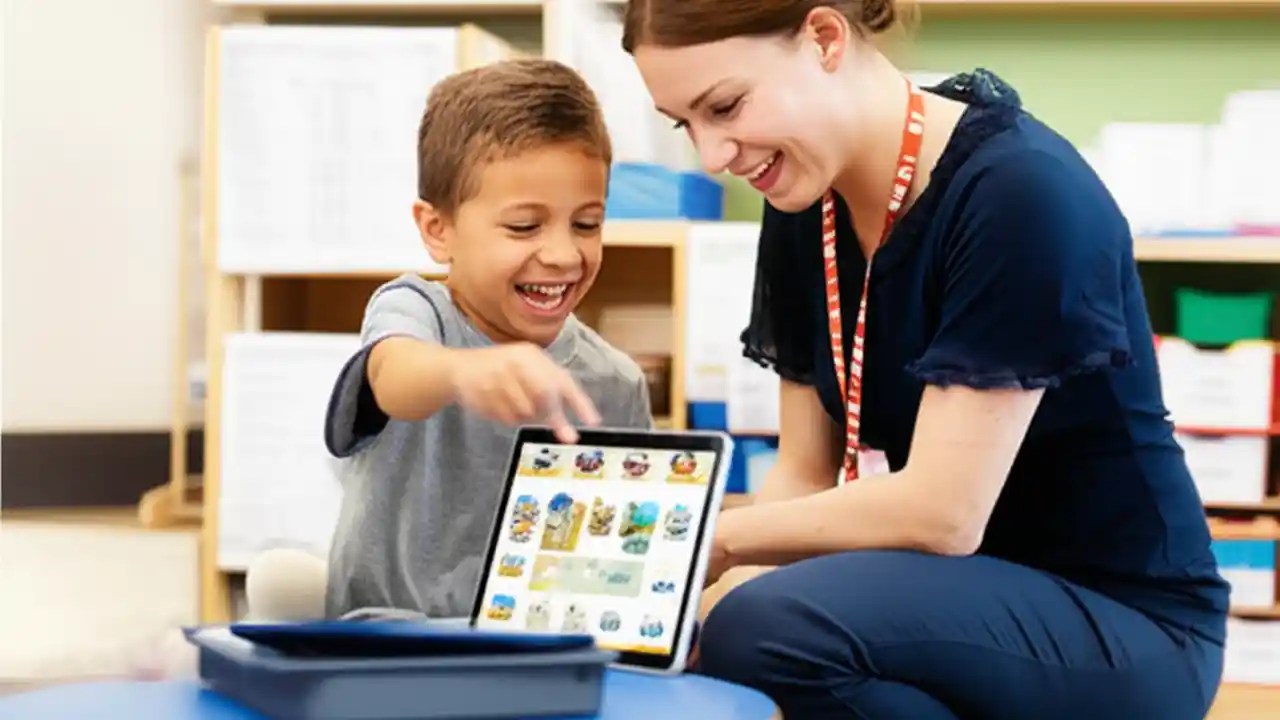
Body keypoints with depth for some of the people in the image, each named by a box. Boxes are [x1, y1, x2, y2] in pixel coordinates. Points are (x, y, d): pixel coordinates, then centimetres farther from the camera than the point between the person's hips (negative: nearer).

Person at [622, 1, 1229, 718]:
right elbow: (804, 476, 5)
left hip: (1123, 621, -7)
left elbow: (941, 511, -25)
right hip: (975, 593, 7)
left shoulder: (1018, 192, -23)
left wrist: (712, 538, -16)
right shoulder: (803, 209, 2)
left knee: (766, 628, -29)